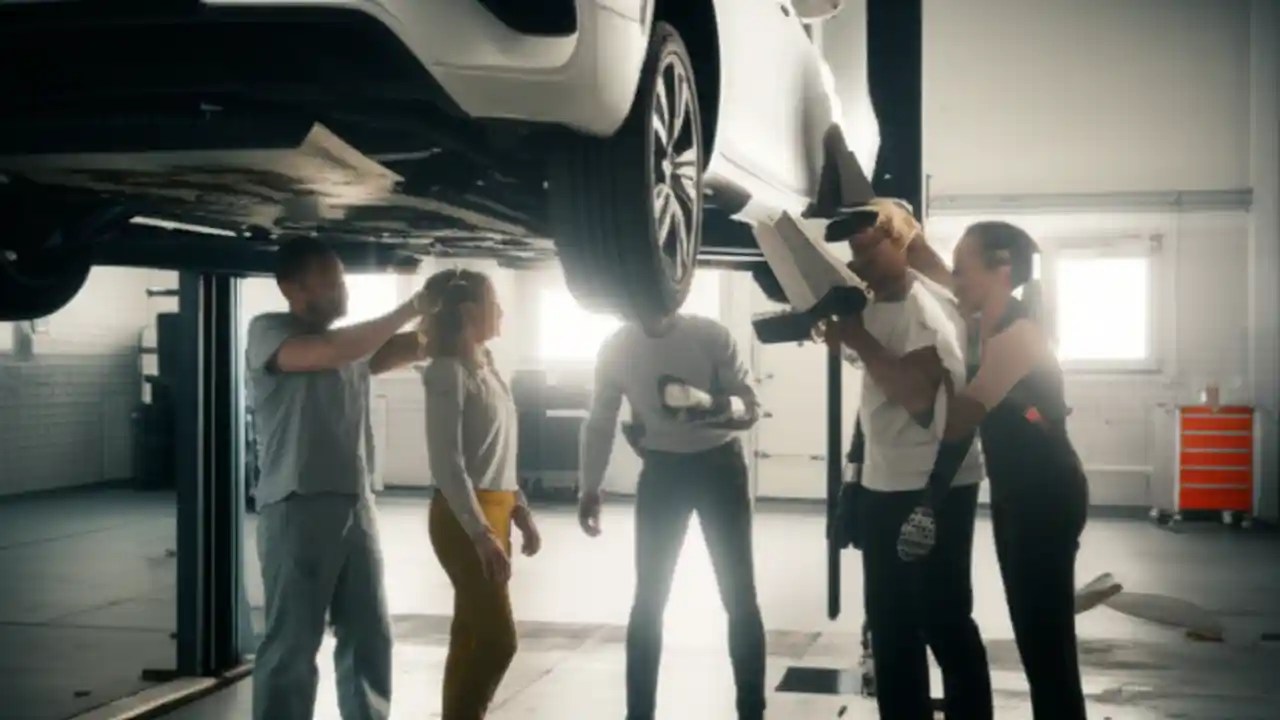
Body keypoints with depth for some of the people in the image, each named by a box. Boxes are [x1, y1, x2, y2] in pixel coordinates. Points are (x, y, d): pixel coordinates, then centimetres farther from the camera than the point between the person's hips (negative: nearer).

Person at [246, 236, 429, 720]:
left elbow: (417, 345, 11)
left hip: (356, 506, 7)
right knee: (292, 644, -3)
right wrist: (407, 310, -16)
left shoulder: (353, 342, 17)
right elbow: (332, 352, -22)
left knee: (370, 637, 12)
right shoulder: (268, 332, -5)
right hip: (297, 509, -7)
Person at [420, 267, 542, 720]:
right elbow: (447, 464, -19)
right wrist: (481, 533, -22)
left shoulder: (485, 367, 12)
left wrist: (519, 511, 15)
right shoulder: (449, 372, -14)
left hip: (493, 511, 8)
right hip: (464, 517, -8)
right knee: (498, 637, -8)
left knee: (472, 635, 11)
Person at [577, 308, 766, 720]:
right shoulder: (617, 348, -6)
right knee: (649, 598, 3)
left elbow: (750, 407, -13)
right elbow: (600, 422, 4)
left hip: (719, 465, -2)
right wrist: (590, 488, 0)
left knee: (739, 595, 0)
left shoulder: (711, 335, -13)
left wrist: (719, 406, -35)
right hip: (662, 471, 2)